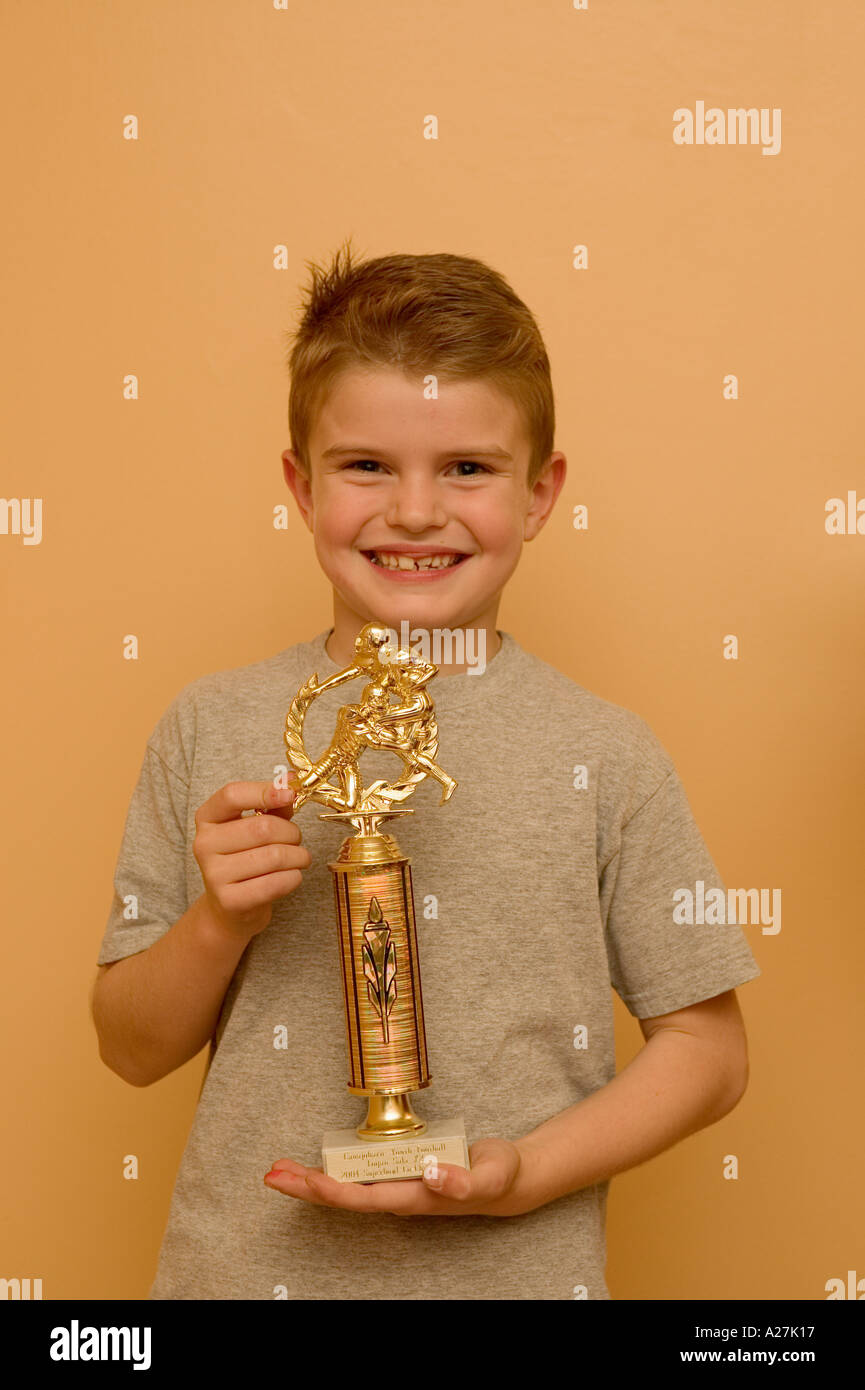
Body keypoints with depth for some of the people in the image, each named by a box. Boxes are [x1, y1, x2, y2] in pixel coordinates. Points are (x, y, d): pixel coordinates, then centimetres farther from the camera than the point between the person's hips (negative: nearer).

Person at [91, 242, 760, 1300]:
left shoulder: (607, 755, -8)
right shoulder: (210, 729, -5)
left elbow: (706, 1049, -2)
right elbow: (133, 1050, 2)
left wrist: (522, 1171, -14)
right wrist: (219, 921, -16)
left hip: (515, 1268, -1)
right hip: (245, 1262, 1)